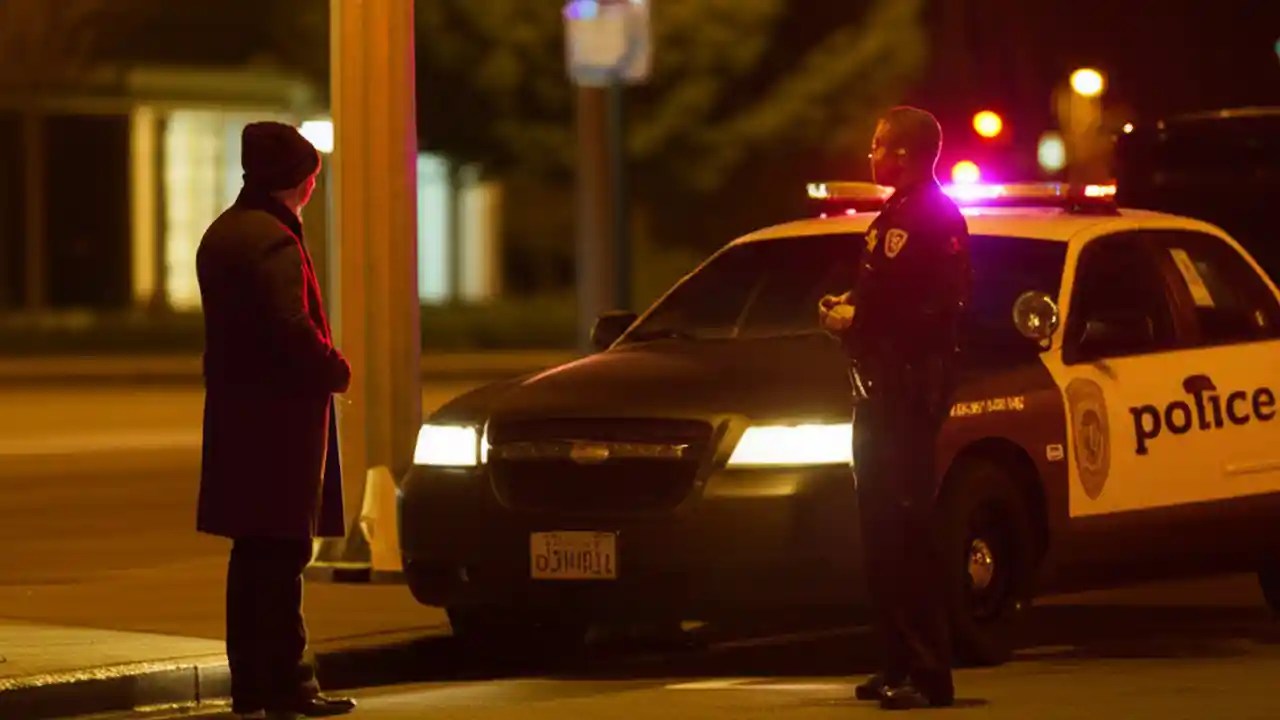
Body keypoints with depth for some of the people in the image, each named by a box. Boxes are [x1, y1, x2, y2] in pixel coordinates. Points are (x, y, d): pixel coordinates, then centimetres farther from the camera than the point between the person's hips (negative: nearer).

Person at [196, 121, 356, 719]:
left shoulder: (221, 235, 15)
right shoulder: (274, 241, -16)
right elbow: (292, 328, -24)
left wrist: (324, 366, 13)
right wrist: (336, 371, -7)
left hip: (235, 415, 9)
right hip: (281, 416, -9)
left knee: (252, 554, 12)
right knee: (281, 554, -7)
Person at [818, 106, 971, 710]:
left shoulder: (934, 217, -12)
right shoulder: (894, 216, 20)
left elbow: (934, 308, -22)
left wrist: (859, 319, -15)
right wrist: (847, 309, 7)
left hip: (910, 390, -11)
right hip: (881, 388, 11)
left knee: (905, 532, -12)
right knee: (881, 531, 12)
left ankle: (929, 675, -11)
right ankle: (898, 664, 18)